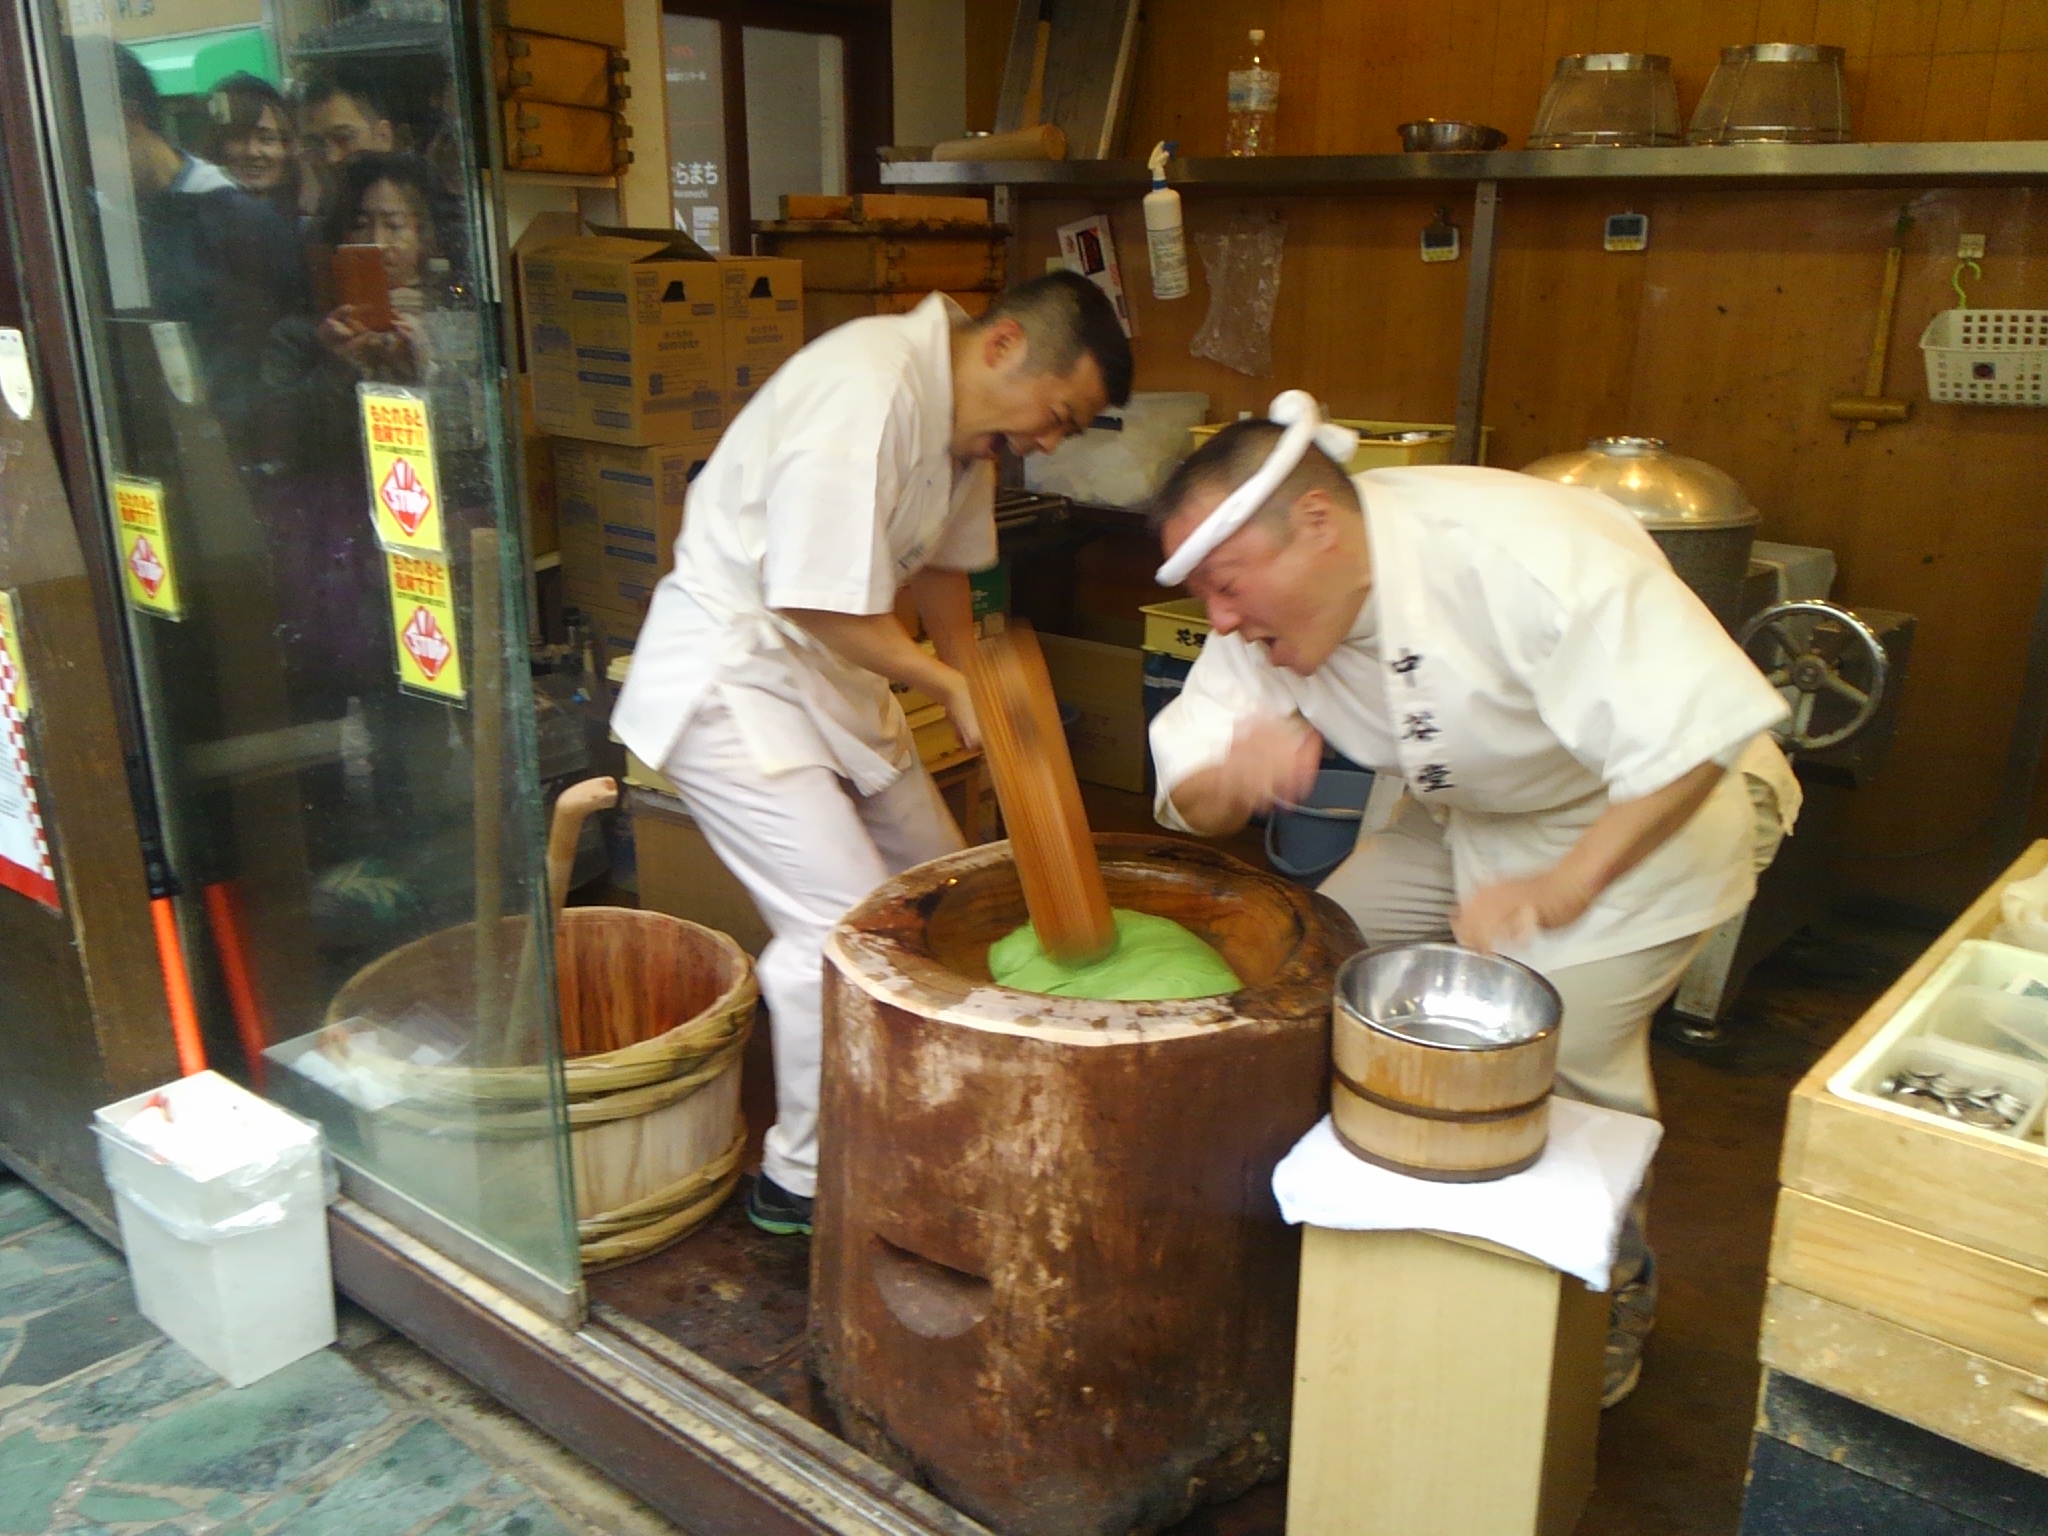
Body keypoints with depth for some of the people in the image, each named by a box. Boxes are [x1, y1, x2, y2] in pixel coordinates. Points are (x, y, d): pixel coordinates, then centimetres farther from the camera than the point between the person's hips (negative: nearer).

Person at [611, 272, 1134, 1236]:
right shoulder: (867, 391, -27)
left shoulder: (963, 409, 4)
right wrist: (952, 686, -18)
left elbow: (939, 560, 16)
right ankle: (804, 1178, 5)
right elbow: (818, 600, -27)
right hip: (730, 675, -10)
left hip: (830, 672, 10)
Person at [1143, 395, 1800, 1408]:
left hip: (1653, 808, -6)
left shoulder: (1526, 556, -36)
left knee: (1554, 1047, -17)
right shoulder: (1276, 603, -15)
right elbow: (1190, 803, -15)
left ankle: (1611, 1296, 13)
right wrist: (1236, 779, -38)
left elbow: (1696, 728, -36)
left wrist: (1561, 888, -41)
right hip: (1469, 813, 7)